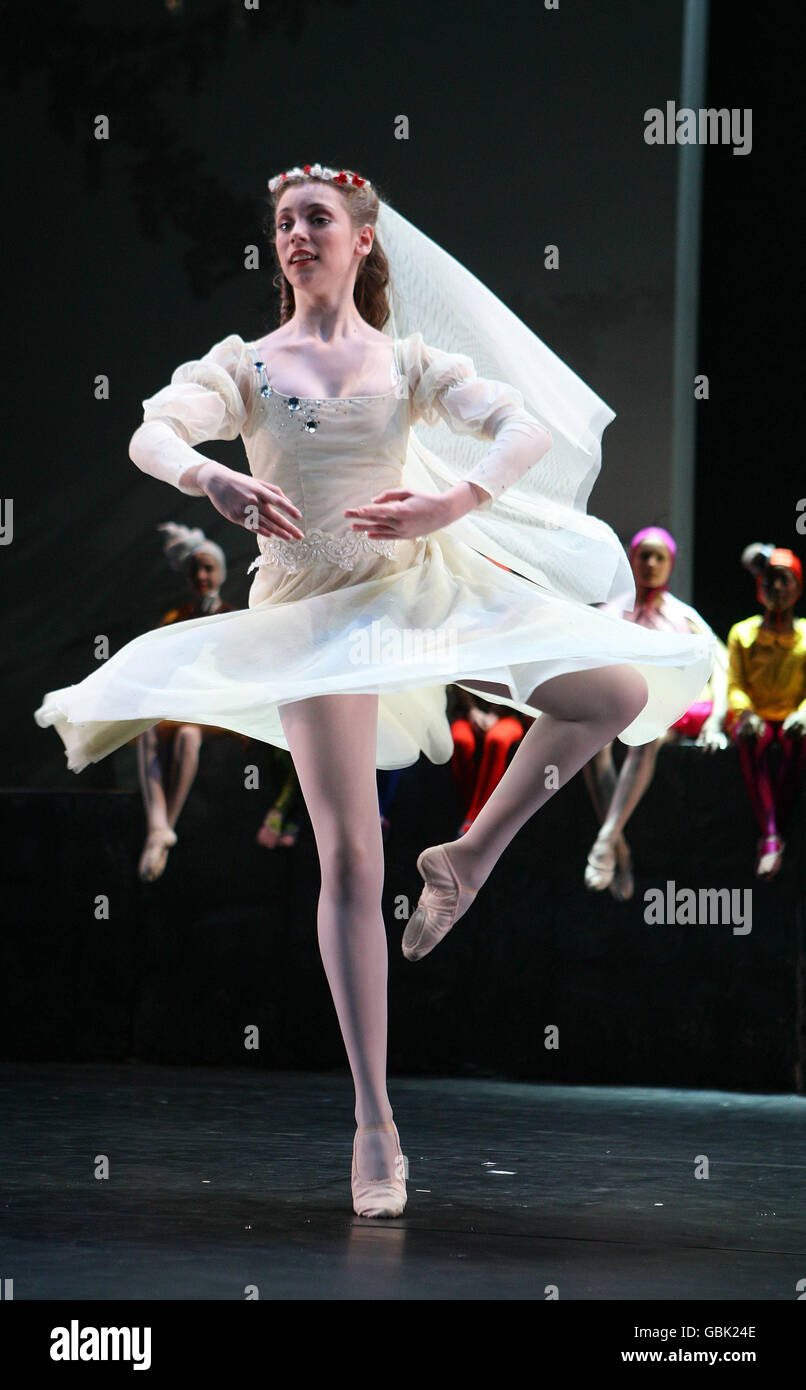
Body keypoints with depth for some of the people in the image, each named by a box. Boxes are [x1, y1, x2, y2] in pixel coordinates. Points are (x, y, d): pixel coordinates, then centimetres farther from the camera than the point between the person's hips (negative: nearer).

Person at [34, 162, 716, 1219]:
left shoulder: (412, 361, 7)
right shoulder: (246, 364, 5)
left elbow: (530, 425, -6)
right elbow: (153, 434, -12)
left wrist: (455, 502, -24)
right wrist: (212, 480, -34)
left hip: (427, 586, 2)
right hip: (316, 610, -2)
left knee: (621, 691, -12)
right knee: (351, 861, -9)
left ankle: (473, 856, 8)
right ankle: (375, 1123, -7)